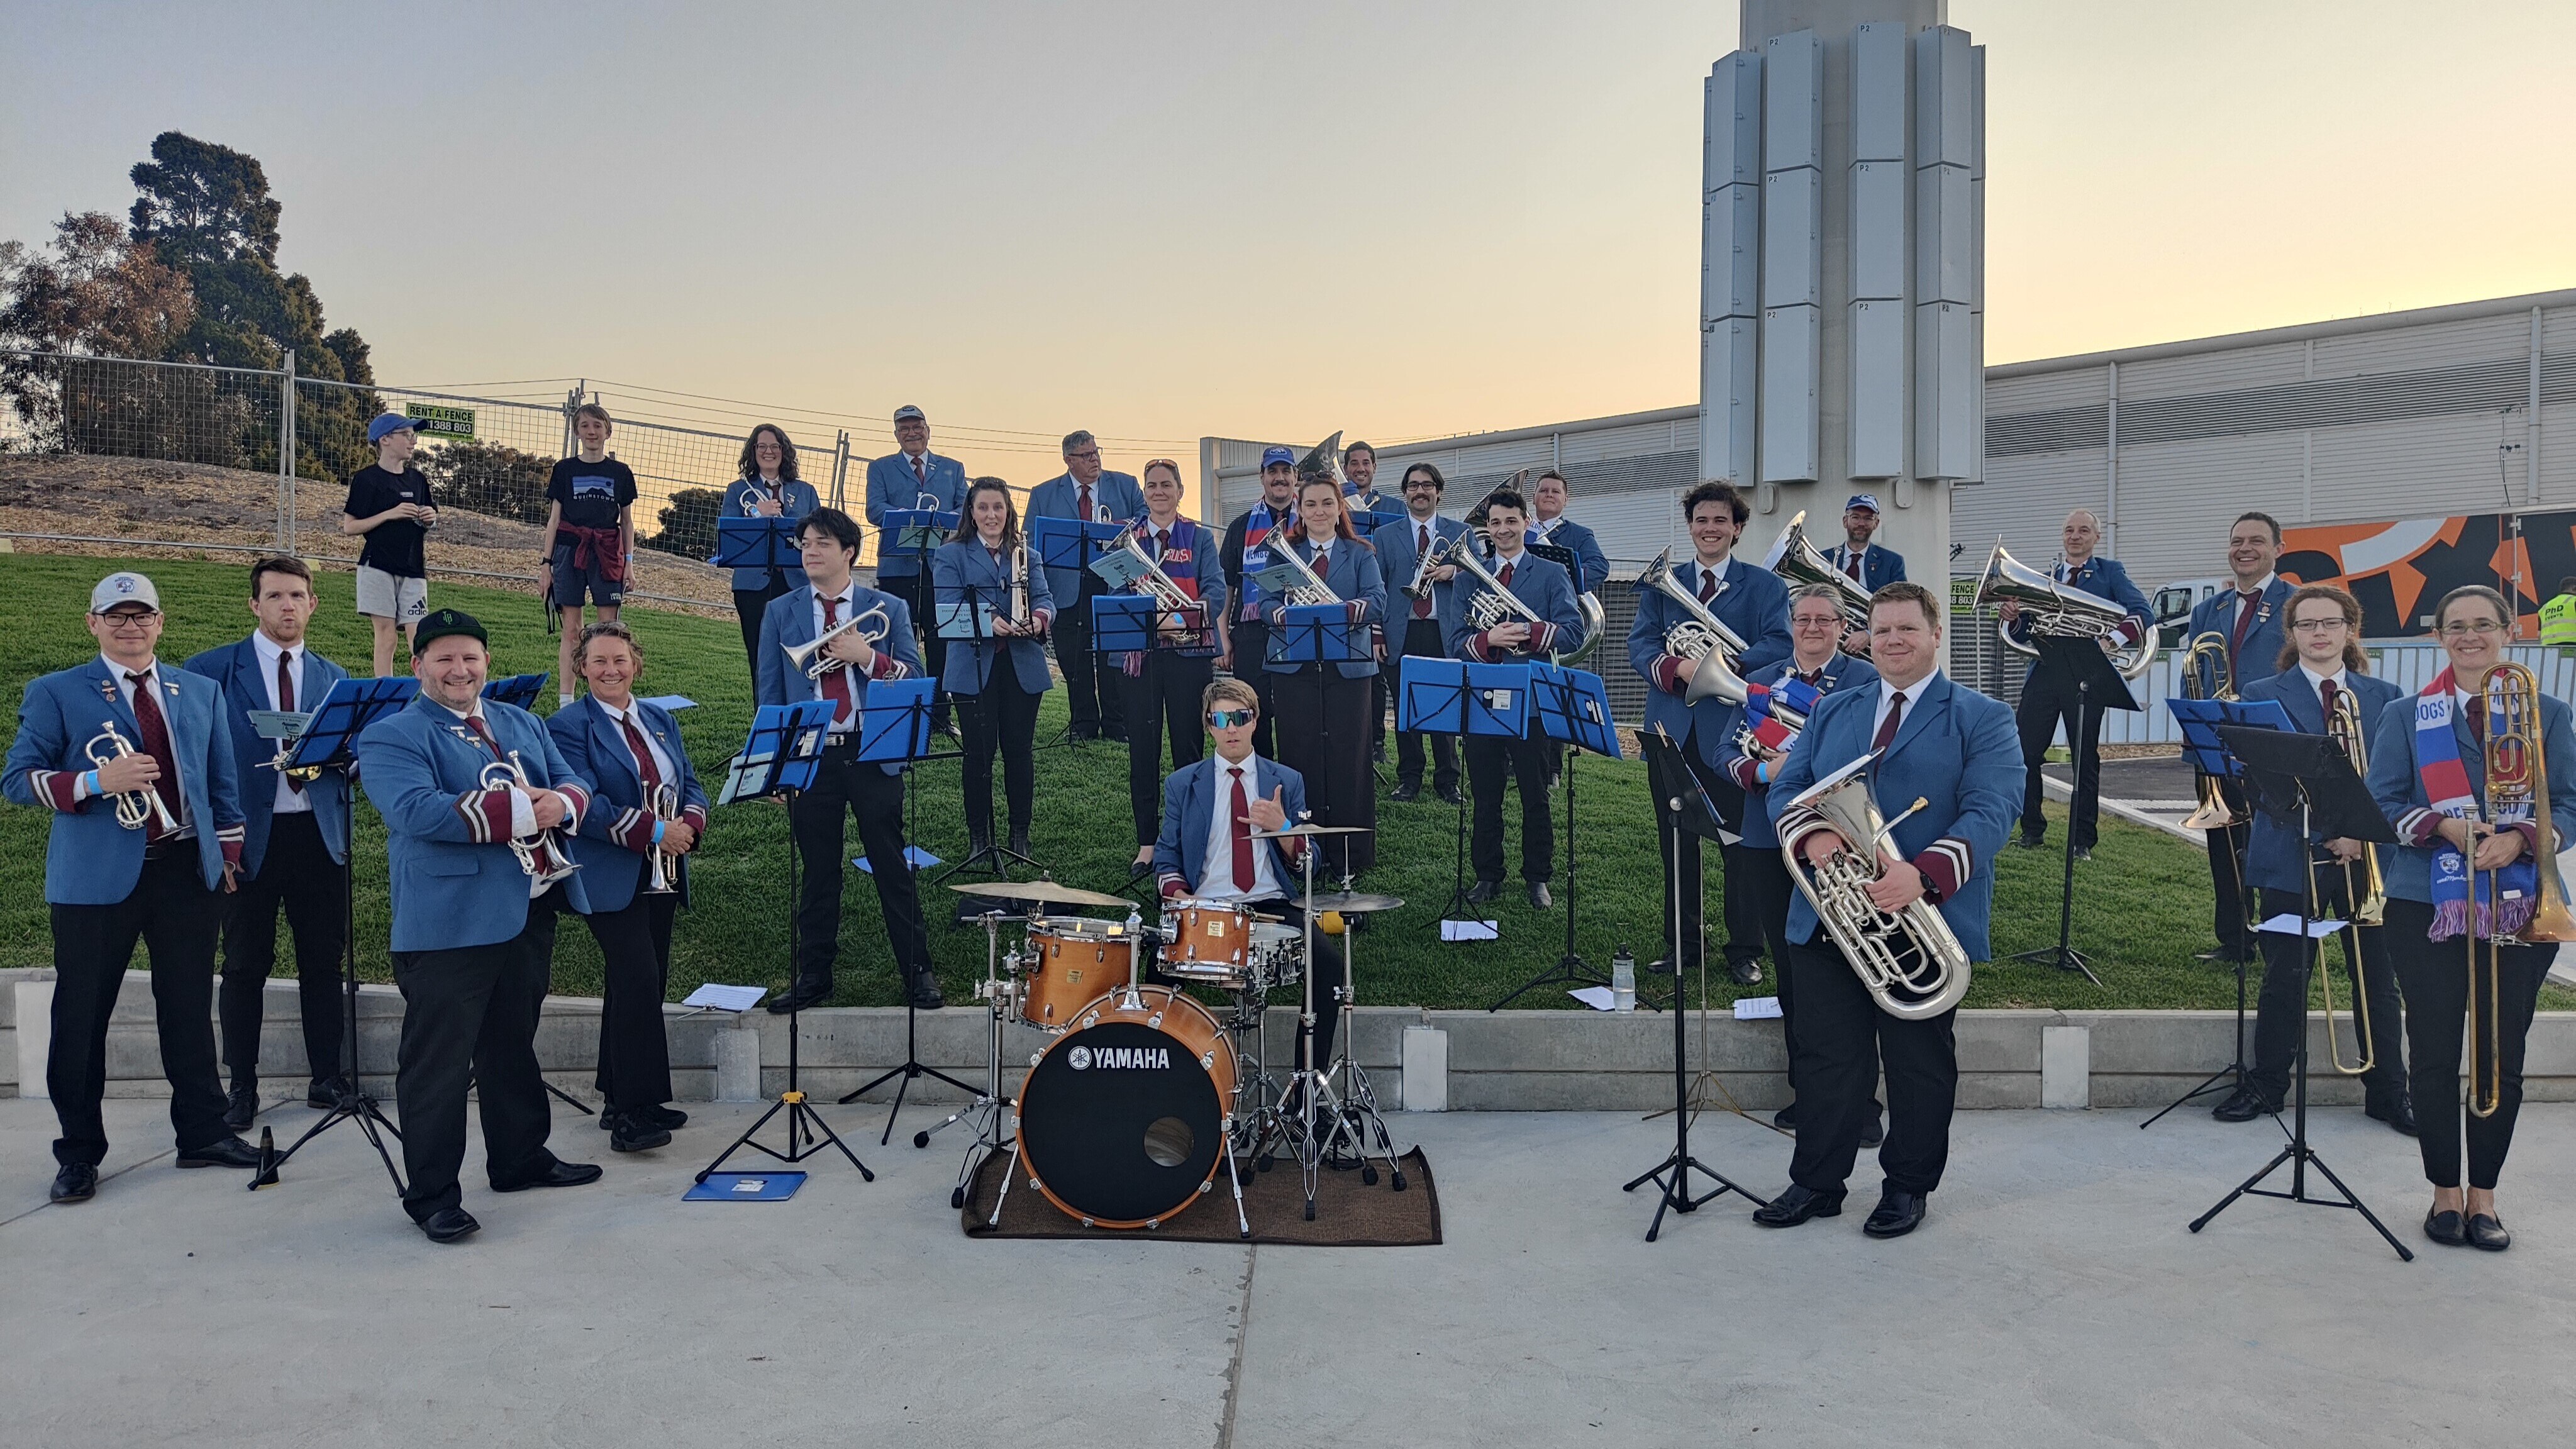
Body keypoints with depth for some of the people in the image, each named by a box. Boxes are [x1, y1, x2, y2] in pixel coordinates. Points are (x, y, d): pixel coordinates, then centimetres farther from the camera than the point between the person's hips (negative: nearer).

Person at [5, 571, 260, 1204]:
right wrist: (96, 781, -19)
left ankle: (203, 1132, 20)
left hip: (188, 871, 3)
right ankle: (79, 1152, 16)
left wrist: (228, 858, 10)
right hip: (96, 878, -3)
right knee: (82, 1015, 4)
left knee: (191, 1007, 9)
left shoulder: (201, 692, 14)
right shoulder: (55, 693, 4)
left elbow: (223, 784, 16)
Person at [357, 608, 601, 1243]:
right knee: (439, 1061, 0)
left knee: (514, 1044, 20)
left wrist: (560, 805, -16)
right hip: (449, 922, -7)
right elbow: (417, 811, -22)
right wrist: (520, 809, -22)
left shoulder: (523, 724, 16)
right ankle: (431, 1195, 11)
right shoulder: (391, 736, -6)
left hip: (531, 911, 7)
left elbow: (572, 784, 9)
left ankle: (520, 1158, 34)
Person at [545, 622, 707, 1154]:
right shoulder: (568, 726, -5)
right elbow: (586, 807, -16)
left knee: (639, 985, 12)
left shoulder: (661, 720, 15)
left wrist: (689, 825, -10)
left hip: (663, 877, 7)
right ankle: (631, 1114, -9)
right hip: (613, 880, -7)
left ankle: (621, 1099, 22)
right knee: (638, 981, -14)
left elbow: (691, 785, 11)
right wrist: (654, 831, -20)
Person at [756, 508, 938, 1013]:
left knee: (892, 867, 3)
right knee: (818, 872, 8)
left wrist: (867, 656, -15)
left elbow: (914, 680, 0)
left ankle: (917, 973, 12)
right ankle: (814, 976, 19)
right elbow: (771, 692, 8)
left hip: (874, 755, -1)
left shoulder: (888, 609, 6)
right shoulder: (780, 613, 10)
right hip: (809, 756, 1)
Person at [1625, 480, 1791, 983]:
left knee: (1741, 842, 2)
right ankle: (1680, 944, 22)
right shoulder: (1662, 583, 12)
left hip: (1735, 729, -2)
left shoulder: (1765, 586, 5)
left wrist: (1725, 666, -26)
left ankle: (1746, 951, 13)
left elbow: (1778, 646, -9)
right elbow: (1639, 644, 0)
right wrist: (1678, 667, -20)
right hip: (1673, 728, 3)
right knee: (1677, 842, 10)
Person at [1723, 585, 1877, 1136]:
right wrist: (1766, 771, -14)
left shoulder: (1865, 682, 1)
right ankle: (1806, 1093, 22)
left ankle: (1859, 1101, 7)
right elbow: (1729, 753, 7)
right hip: (1772, 844, 4)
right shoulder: (1760, 681, 15)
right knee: (1791, 971, 10)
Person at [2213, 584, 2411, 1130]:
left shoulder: (2385, 697, 8)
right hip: (2293, 857, -2)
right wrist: (2326, 832, -19)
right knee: (2284, 981, 5)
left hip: (2370, 856, 2)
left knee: (2376, 980, 8)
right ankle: (2266, 1085, 18)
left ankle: (2388, 1094, 21)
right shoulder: (2263, 696, 1)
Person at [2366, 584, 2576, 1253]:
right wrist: (2443, 825, -16)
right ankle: (2445, 1192, 16)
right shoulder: (2406, 717, 6)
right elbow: (2381, 804, 1)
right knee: (2434, 1054, 3)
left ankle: (2483, 1195, 17)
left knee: (2502, 1057, 4)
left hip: (2522, 907, 1)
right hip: (2428, 907, -1)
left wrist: (2521, 840, -16)